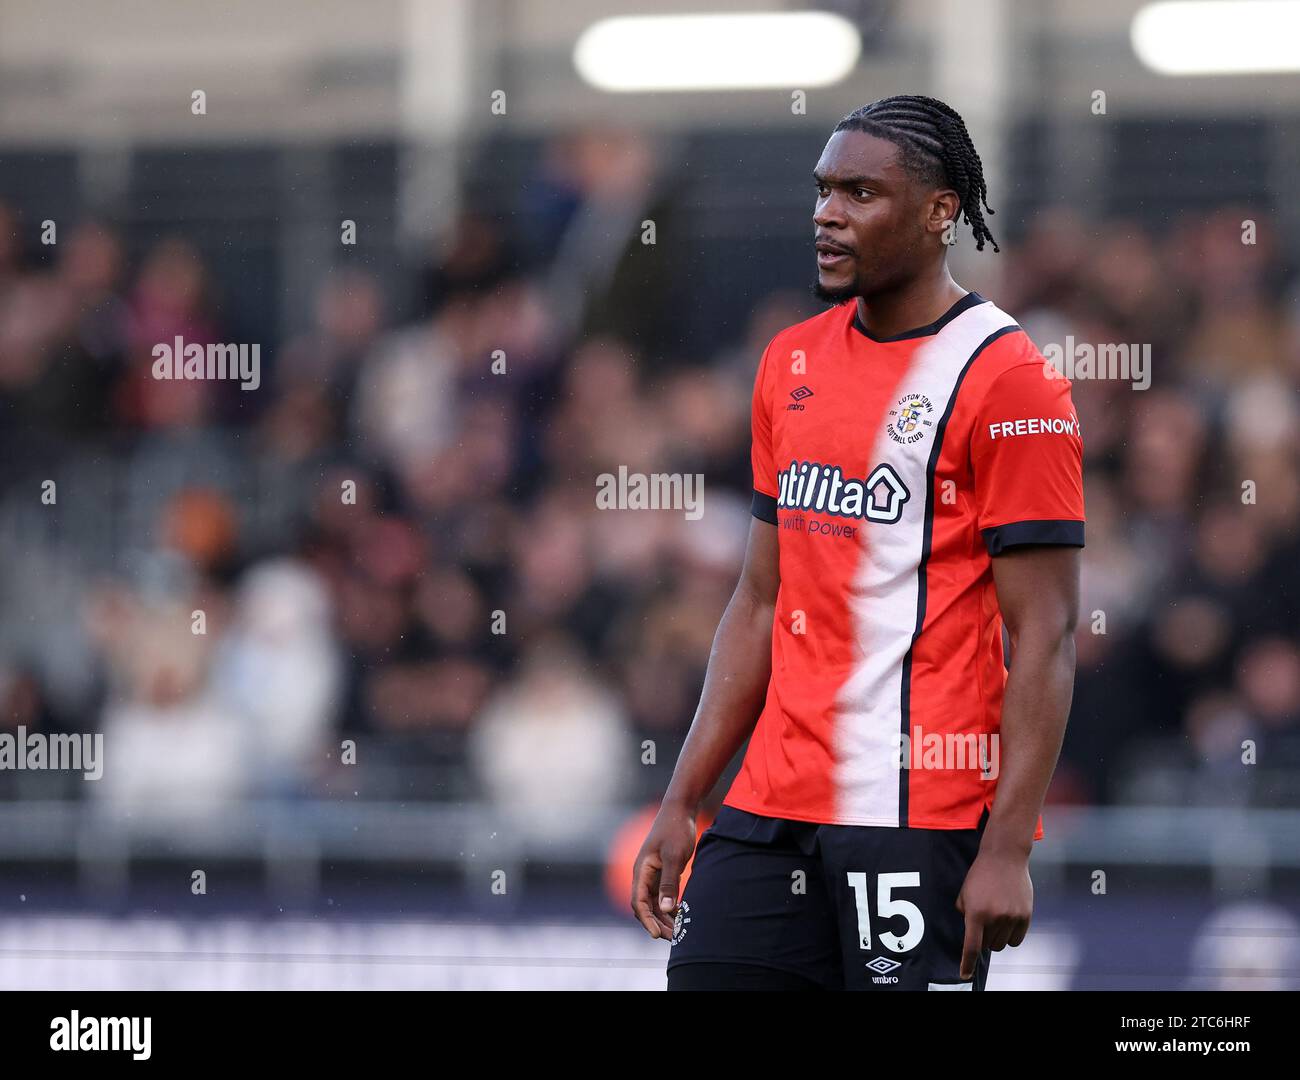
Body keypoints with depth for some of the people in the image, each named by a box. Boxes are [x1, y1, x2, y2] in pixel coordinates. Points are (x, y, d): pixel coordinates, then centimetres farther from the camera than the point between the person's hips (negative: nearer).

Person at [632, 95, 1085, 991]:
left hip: (922, 814, -7)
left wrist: (1008, 850, -17)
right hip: (772, 810, 7)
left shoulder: (1006, 380, -8)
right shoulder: (792, 362, 14)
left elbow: (1045, 639, -11)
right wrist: (683, 803, 15)